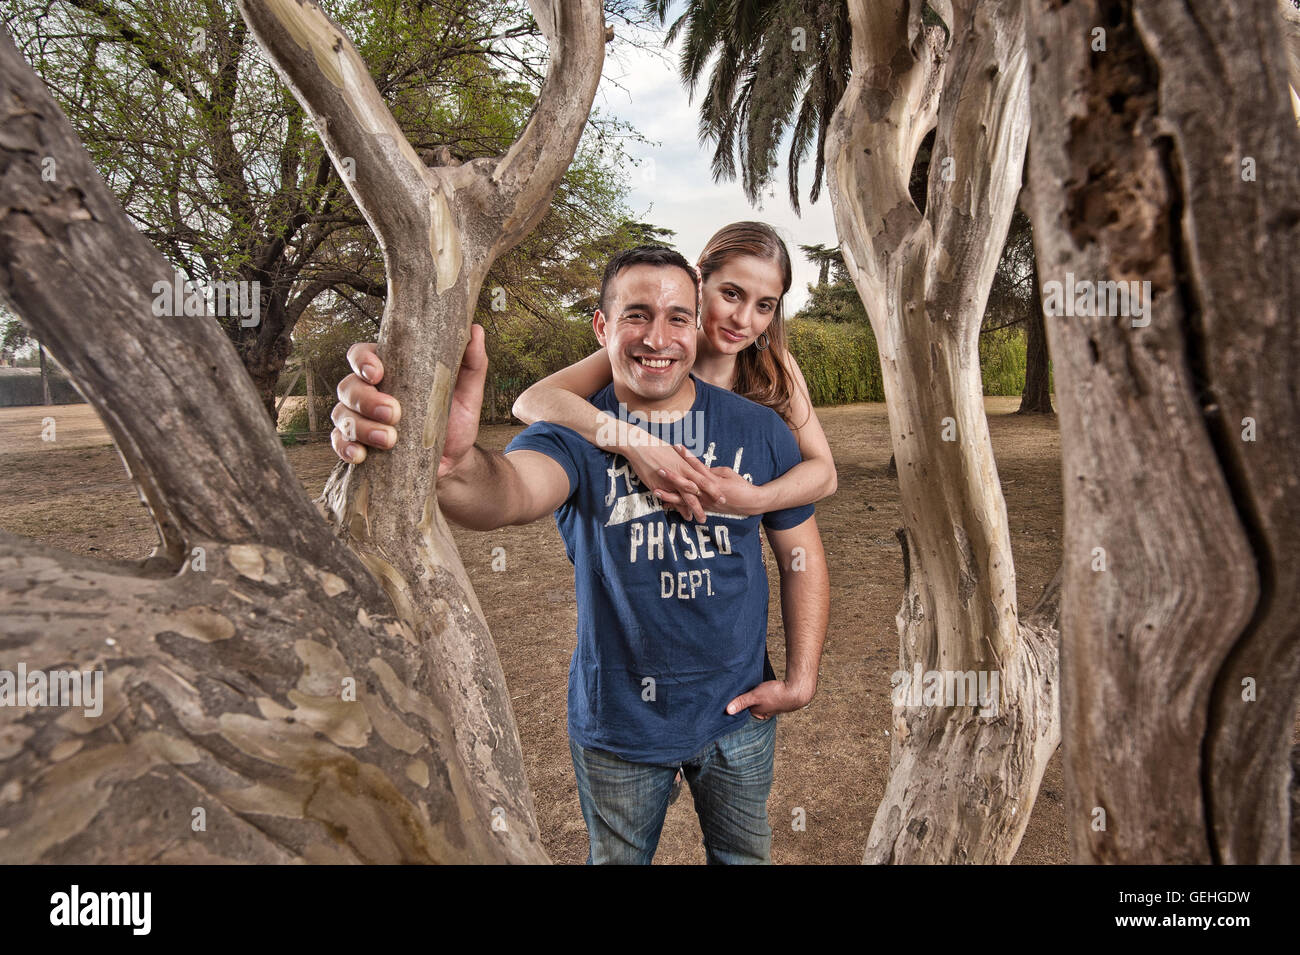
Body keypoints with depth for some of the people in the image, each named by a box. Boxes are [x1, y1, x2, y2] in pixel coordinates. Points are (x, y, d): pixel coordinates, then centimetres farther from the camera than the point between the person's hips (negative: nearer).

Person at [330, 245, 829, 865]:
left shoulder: (758, 431, -8)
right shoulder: (575, 433, -17)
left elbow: (801, 555, 2)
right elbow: (515, 489, -40)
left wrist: (801, 677, -1)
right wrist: (452, 465, -63)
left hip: (738, 715, 2)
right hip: (617, 723, -1)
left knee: (745, 854, 25)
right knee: (617, 857, 24)